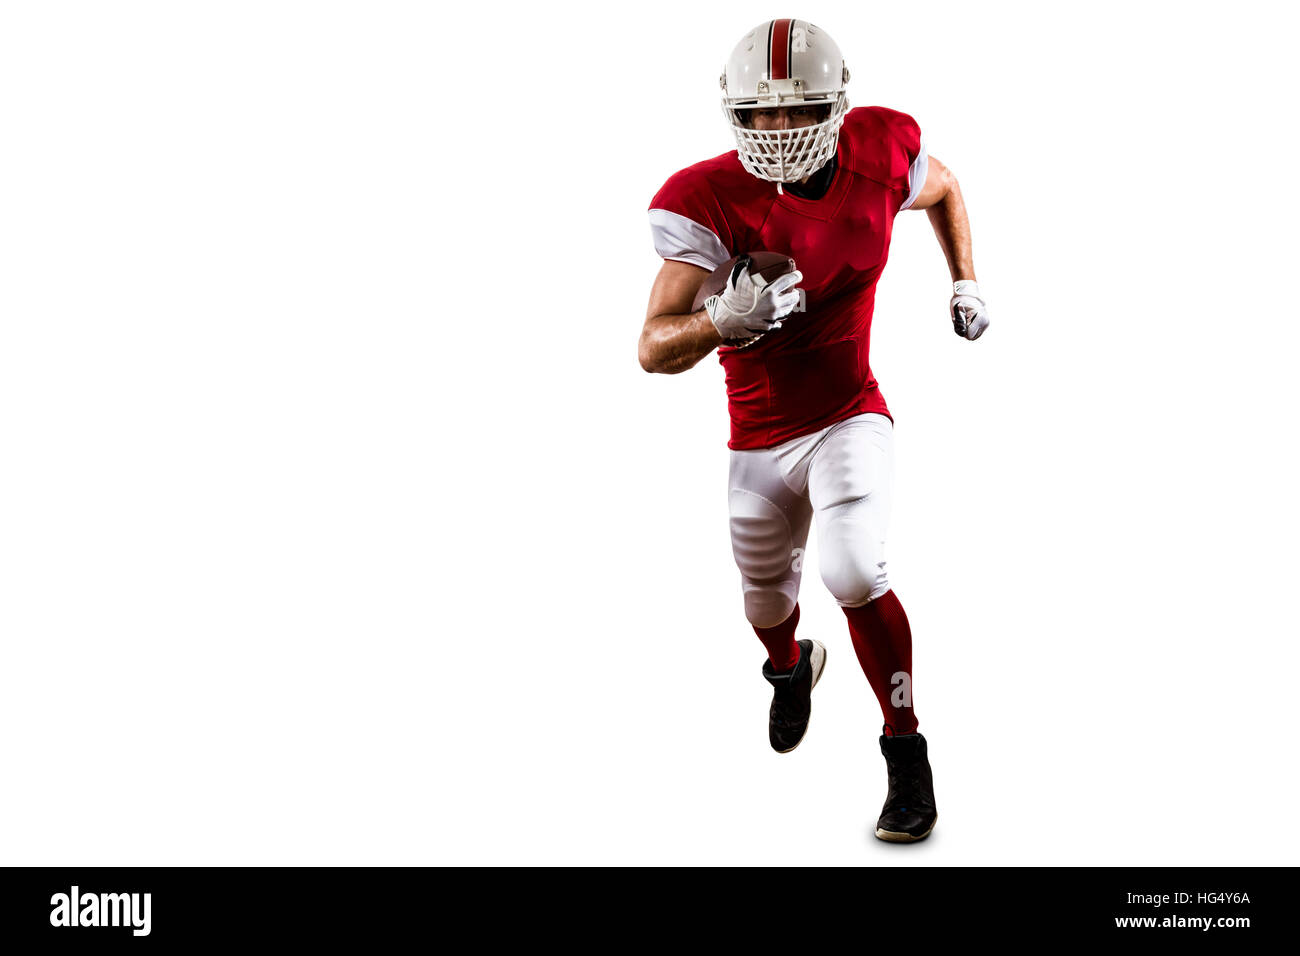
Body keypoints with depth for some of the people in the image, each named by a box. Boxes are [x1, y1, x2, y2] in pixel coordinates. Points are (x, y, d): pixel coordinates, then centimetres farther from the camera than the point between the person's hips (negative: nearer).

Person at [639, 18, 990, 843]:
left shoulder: (880, 154, -13)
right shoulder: (709, 201, -21)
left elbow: (943, 188, 14)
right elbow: (654, 350, -26)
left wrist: (965, 281, 5)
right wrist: (725, 321, -45)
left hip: (848, 419, -1)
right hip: (758, 441, 1)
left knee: (854, 573, -26)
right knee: (767, 603, 21)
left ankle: (908, 751, -6)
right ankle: (792, 668, 59)